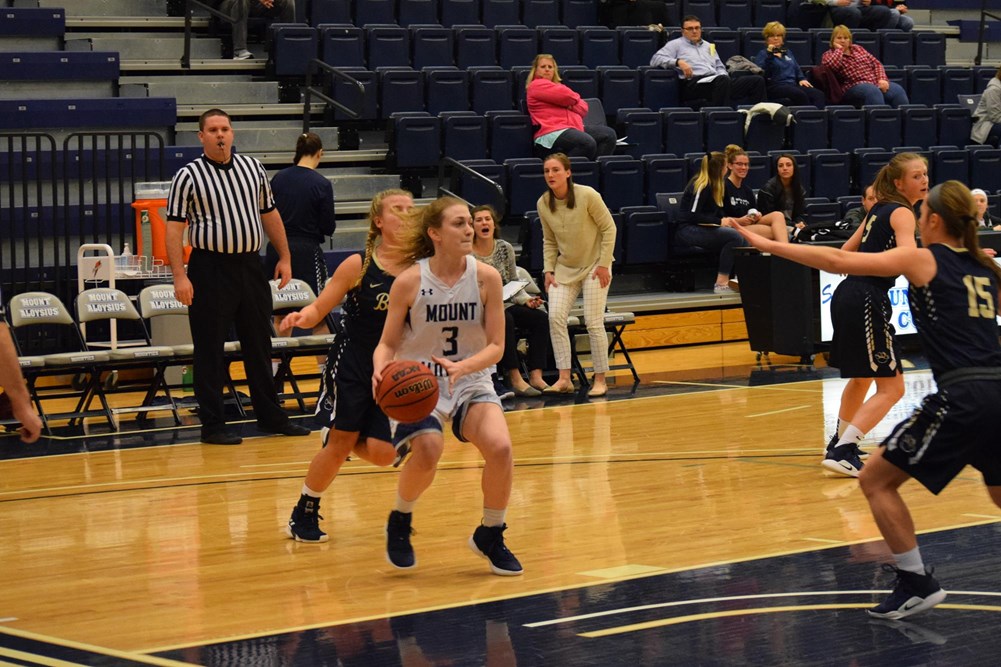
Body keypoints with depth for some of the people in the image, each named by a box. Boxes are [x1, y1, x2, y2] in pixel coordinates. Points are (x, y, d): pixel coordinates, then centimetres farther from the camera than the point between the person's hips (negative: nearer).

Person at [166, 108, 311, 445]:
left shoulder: (253, 168, 10)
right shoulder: (188, 176, -5)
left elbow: (270, 214, 18)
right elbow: (174, 227, -7)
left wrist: (284, 257, 14)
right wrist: (179, 276, -15)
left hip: (250, 266, 5)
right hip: (210, 269, -5)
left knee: (259, 345, 12)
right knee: (210, 351, 0)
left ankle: (270, 416, 22)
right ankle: (212, 425, 6)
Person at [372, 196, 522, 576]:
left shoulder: (486, 278, -8)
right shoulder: (409, 281, -12)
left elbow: (496, 346, -7)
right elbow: (387, 344, -4)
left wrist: (462, 367, -26)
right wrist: (381, 370, -26)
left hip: (471, 381, 2)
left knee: (500, 447, -24)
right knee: (427, 450, -30)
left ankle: (490, 536, 3)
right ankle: (400, 522, 3)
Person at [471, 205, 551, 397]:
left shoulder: (505, 249, 8)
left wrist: (526, 300, -5)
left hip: (504, 305, 6)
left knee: (540, 317, -17)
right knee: (505, 320, -35)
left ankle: (536, 376, -22)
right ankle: (515, 379, -32)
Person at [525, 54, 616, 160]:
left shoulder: (558, 86, 29)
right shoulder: (537, 85, 1)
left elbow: (584, 109, 19)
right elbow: (568, 96, -10)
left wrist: (571, 104, -3)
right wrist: (575, 99, 13)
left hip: (572, 127, 9)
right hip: (552, 131, -9)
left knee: (609, 134, -2)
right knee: (588, 143, -33)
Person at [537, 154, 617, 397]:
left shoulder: (587, 195, -17)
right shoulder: (543, 204, -4)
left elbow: (608, 228, -10)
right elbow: (549, 241, 8)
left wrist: (604, 264, -12)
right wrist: (548, 270, -2)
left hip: (594, 266, -4)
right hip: (565, 268, 4)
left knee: (593, 322, -8)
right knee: (555, 317, -12)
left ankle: (600, 380, 4)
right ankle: (564, 378, -7)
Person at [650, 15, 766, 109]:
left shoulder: (708, 46, 33)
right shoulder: (676, 44, 15)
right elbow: (655, 59, 3)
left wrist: (722, 74, 6)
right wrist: (678, 62, -13)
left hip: (716, 82, 6)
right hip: (694, 83, -6)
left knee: (757, 80, -14)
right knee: (722, 80, -42)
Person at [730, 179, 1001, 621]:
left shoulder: (922, 259, 1)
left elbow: (838, 261, -3)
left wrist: (766, 245, 1)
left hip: (961, 397, -7)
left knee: (876, 481, 6)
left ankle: (917, 584, 4)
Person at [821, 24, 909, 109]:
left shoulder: (857, 48, 22)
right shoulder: (829, 55, 8)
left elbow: (876, 64, 18)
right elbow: (829, 65, -17)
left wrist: (882, 79, 0)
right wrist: (839, 49, -3)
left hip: (876, 83, 5)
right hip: (854, 87, -5)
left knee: (897, 90, -23)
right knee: (873, 91, -38)